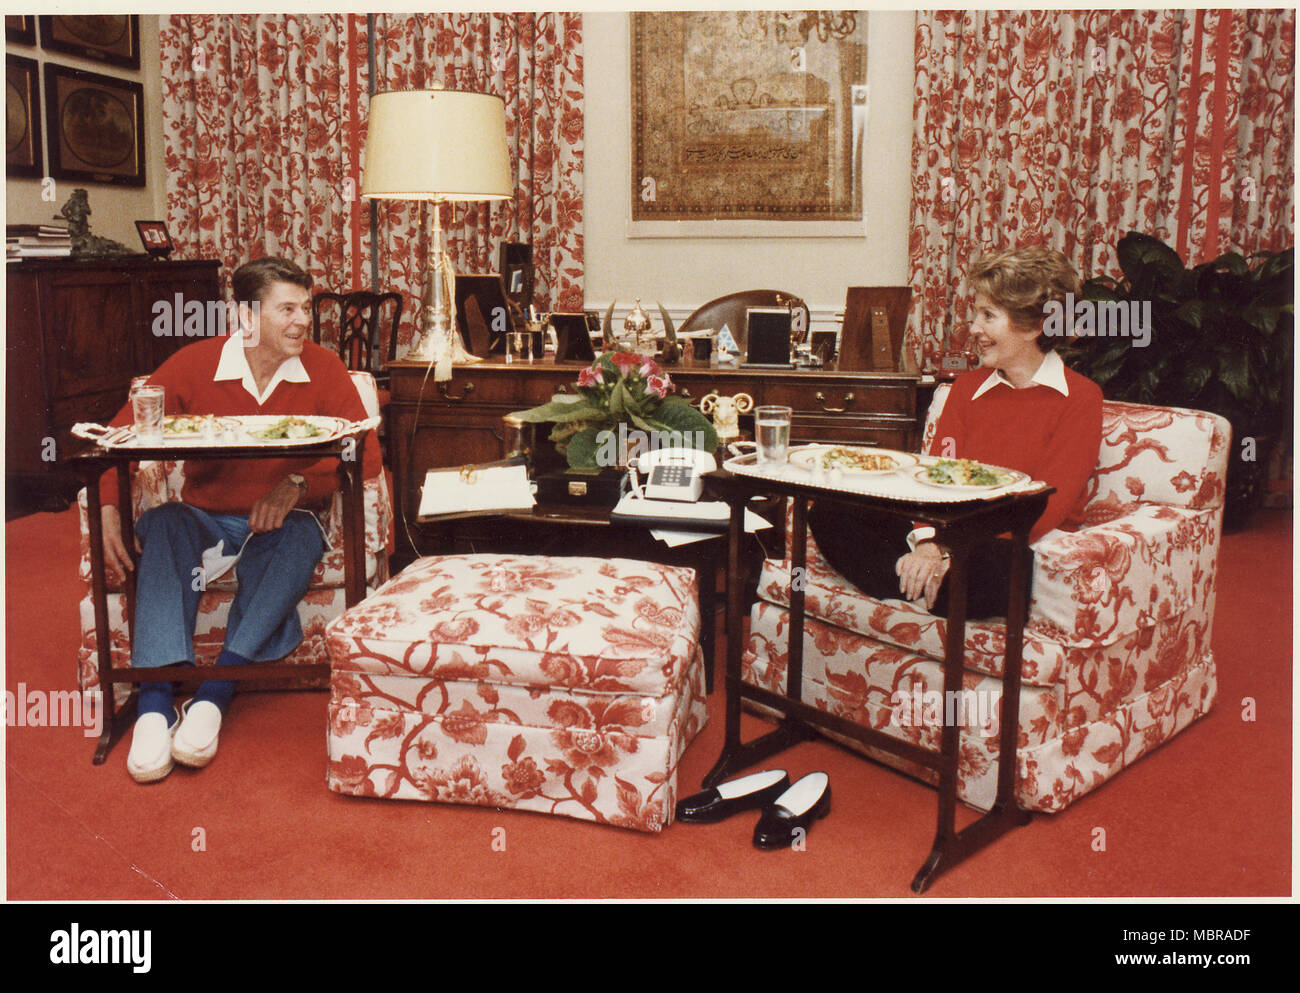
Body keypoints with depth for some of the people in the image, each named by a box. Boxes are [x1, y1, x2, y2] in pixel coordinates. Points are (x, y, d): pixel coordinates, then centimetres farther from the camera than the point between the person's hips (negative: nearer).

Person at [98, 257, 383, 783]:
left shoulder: (322, 369, -3)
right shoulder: (194, 364, -3)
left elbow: (366, 456, -8)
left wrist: (298, 484, -23)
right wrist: (108, 510, -17)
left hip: (279, 522, -1)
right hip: (203, 518, 1)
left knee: (300, 538, -34)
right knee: (162, 524, -31)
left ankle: (215, 694, -38)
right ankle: (155, 701, -38)